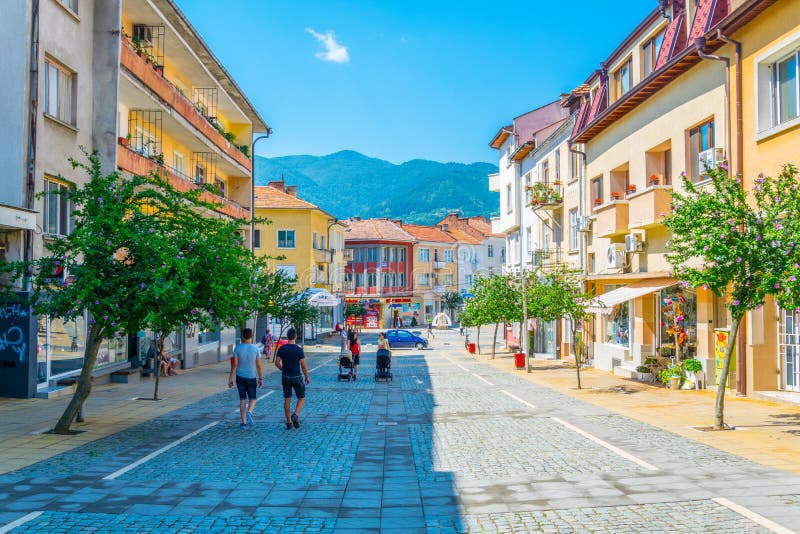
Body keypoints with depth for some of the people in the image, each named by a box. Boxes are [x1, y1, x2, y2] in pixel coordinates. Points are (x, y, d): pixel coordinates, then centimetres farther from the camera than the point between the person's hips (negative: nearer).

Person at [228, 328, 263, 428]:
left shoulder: (237, 348, -6)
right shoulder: (255, 348, -8)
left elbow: (235, 365, -7)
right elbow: (258, 365, -4)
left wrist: (230, 378, 0)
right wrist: (260, 378, 6)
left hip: (240, 377, 1)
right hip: (251, 378, -1)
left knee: (242, 399, 9)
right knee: (252, 398, 14)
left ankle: (244, 422, 9)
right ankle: (249, 412, -16)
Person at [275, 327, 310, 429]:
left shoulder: (281, 349, -2)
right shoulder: (299, 349, -12)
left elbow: (277, 363, 1)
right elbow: (303, 366, -9)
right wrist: (307, 378, 3)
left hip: (285, 377, 3)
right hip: (297, 377, -3)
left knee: (287, 399, 10)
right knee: (301, 398, 11)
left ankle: (288, 422, 11)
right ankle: (295, 415, -12)